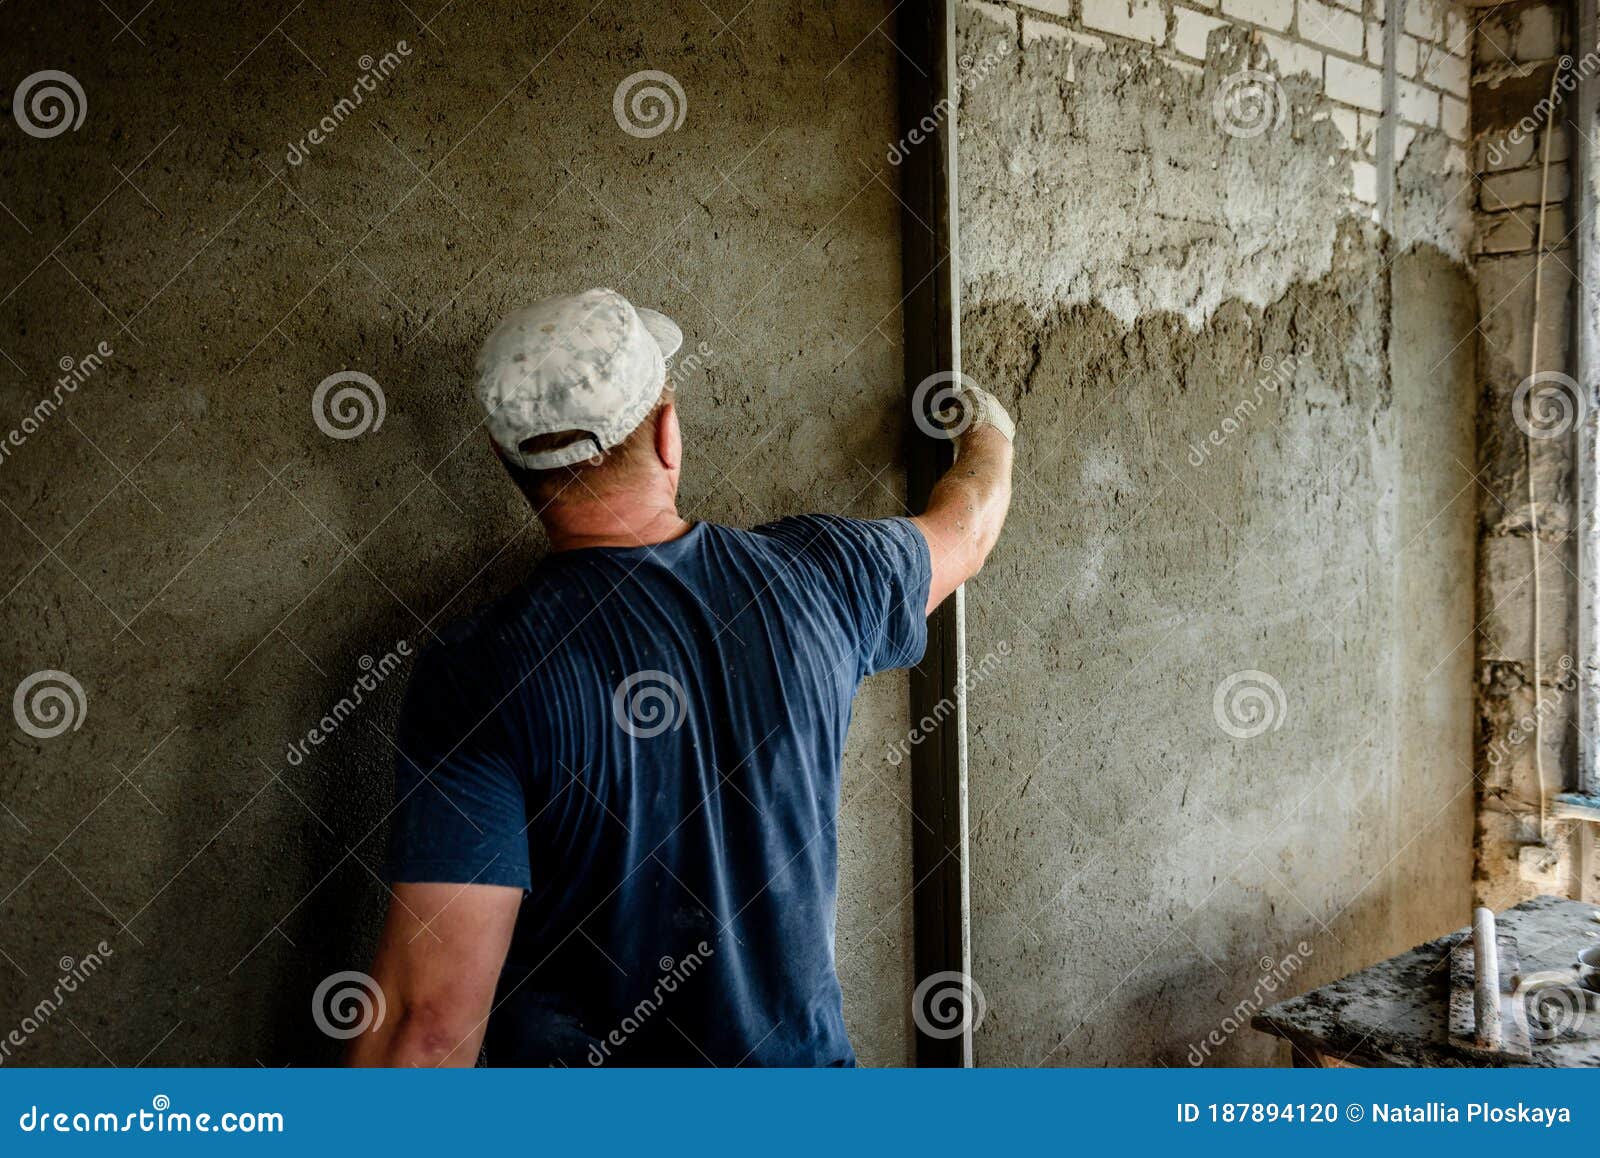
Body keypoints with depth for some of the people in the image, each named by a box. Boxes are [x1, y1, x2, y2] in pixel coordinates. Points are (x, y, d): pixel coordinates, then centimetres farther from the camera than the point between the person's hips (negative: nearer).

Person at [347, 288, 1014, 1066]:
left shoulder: (474, 679, -22)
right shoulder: (814, 578, -11)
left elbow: (434, 1015, -24)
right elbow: (968, 529, 12)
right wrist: (989, 431, 34)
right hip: (798, 1055, 3)